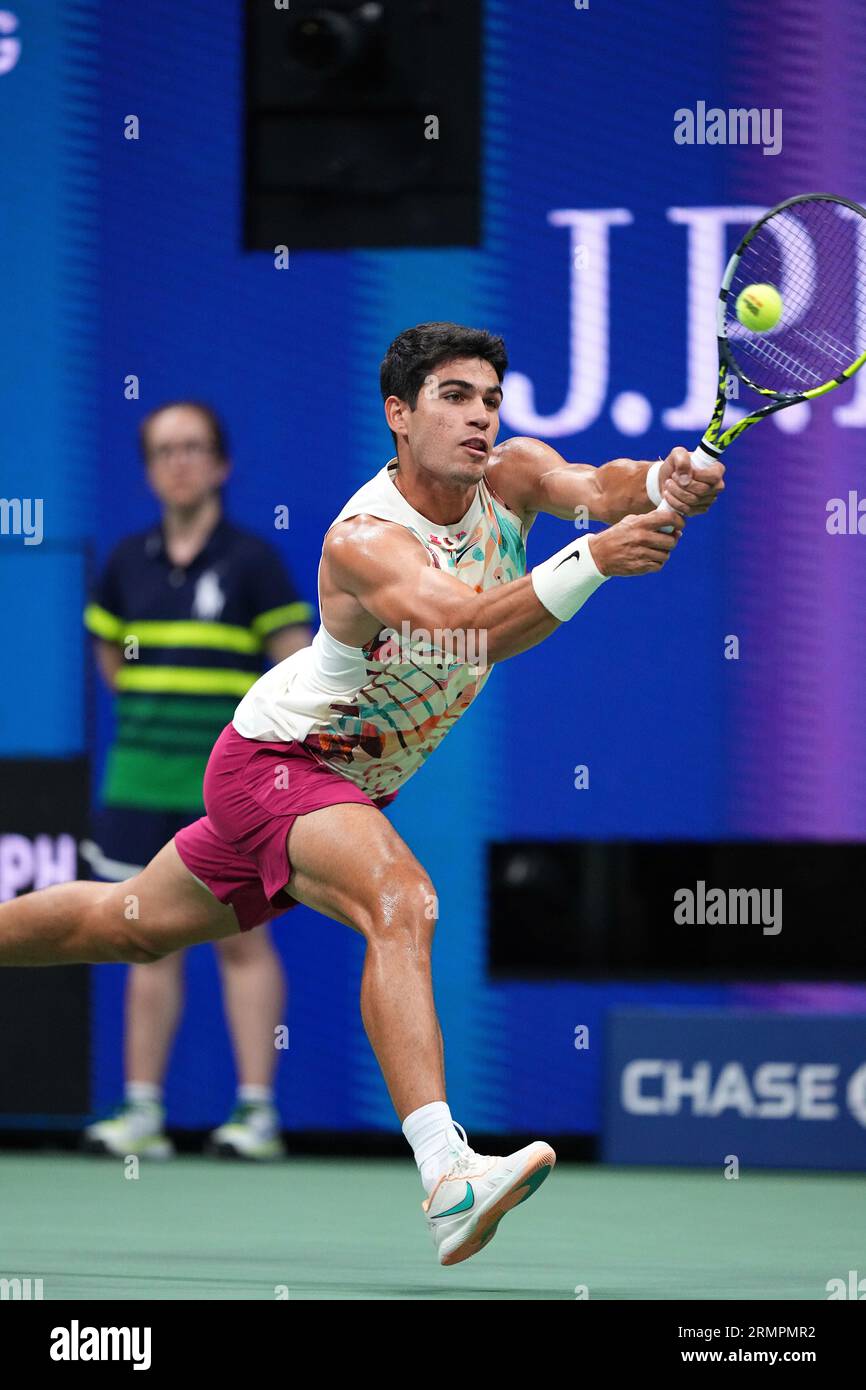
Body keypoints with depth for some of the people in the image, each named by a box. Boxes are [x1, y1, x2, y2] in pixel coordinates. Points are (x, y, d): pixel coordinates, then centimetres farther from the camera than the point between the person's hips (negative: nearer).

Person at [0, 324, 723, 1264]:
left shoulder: (509, 477, -11)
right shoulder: (365, 540, -31)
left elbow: (593, 485, -31)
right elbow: (472, 627, -47)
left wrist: (662, 485, -52)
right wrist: (591, 559, -59)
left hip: (351, 785, 8)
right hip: (274, 759, -8)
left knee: (134, 925, 24)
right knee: (400, 902, -33)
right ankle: (446, 1176, -46)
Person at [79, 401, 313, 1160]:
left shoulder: (251, 561, -4)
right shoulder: (128, 563, 8)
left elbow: (299, 664, -6)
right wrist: (155, 714, 13)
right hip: (142, 778, 4)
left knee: (242, 940, -1)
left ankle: (257, 1110, -1)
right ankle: (142, 1110, 6)